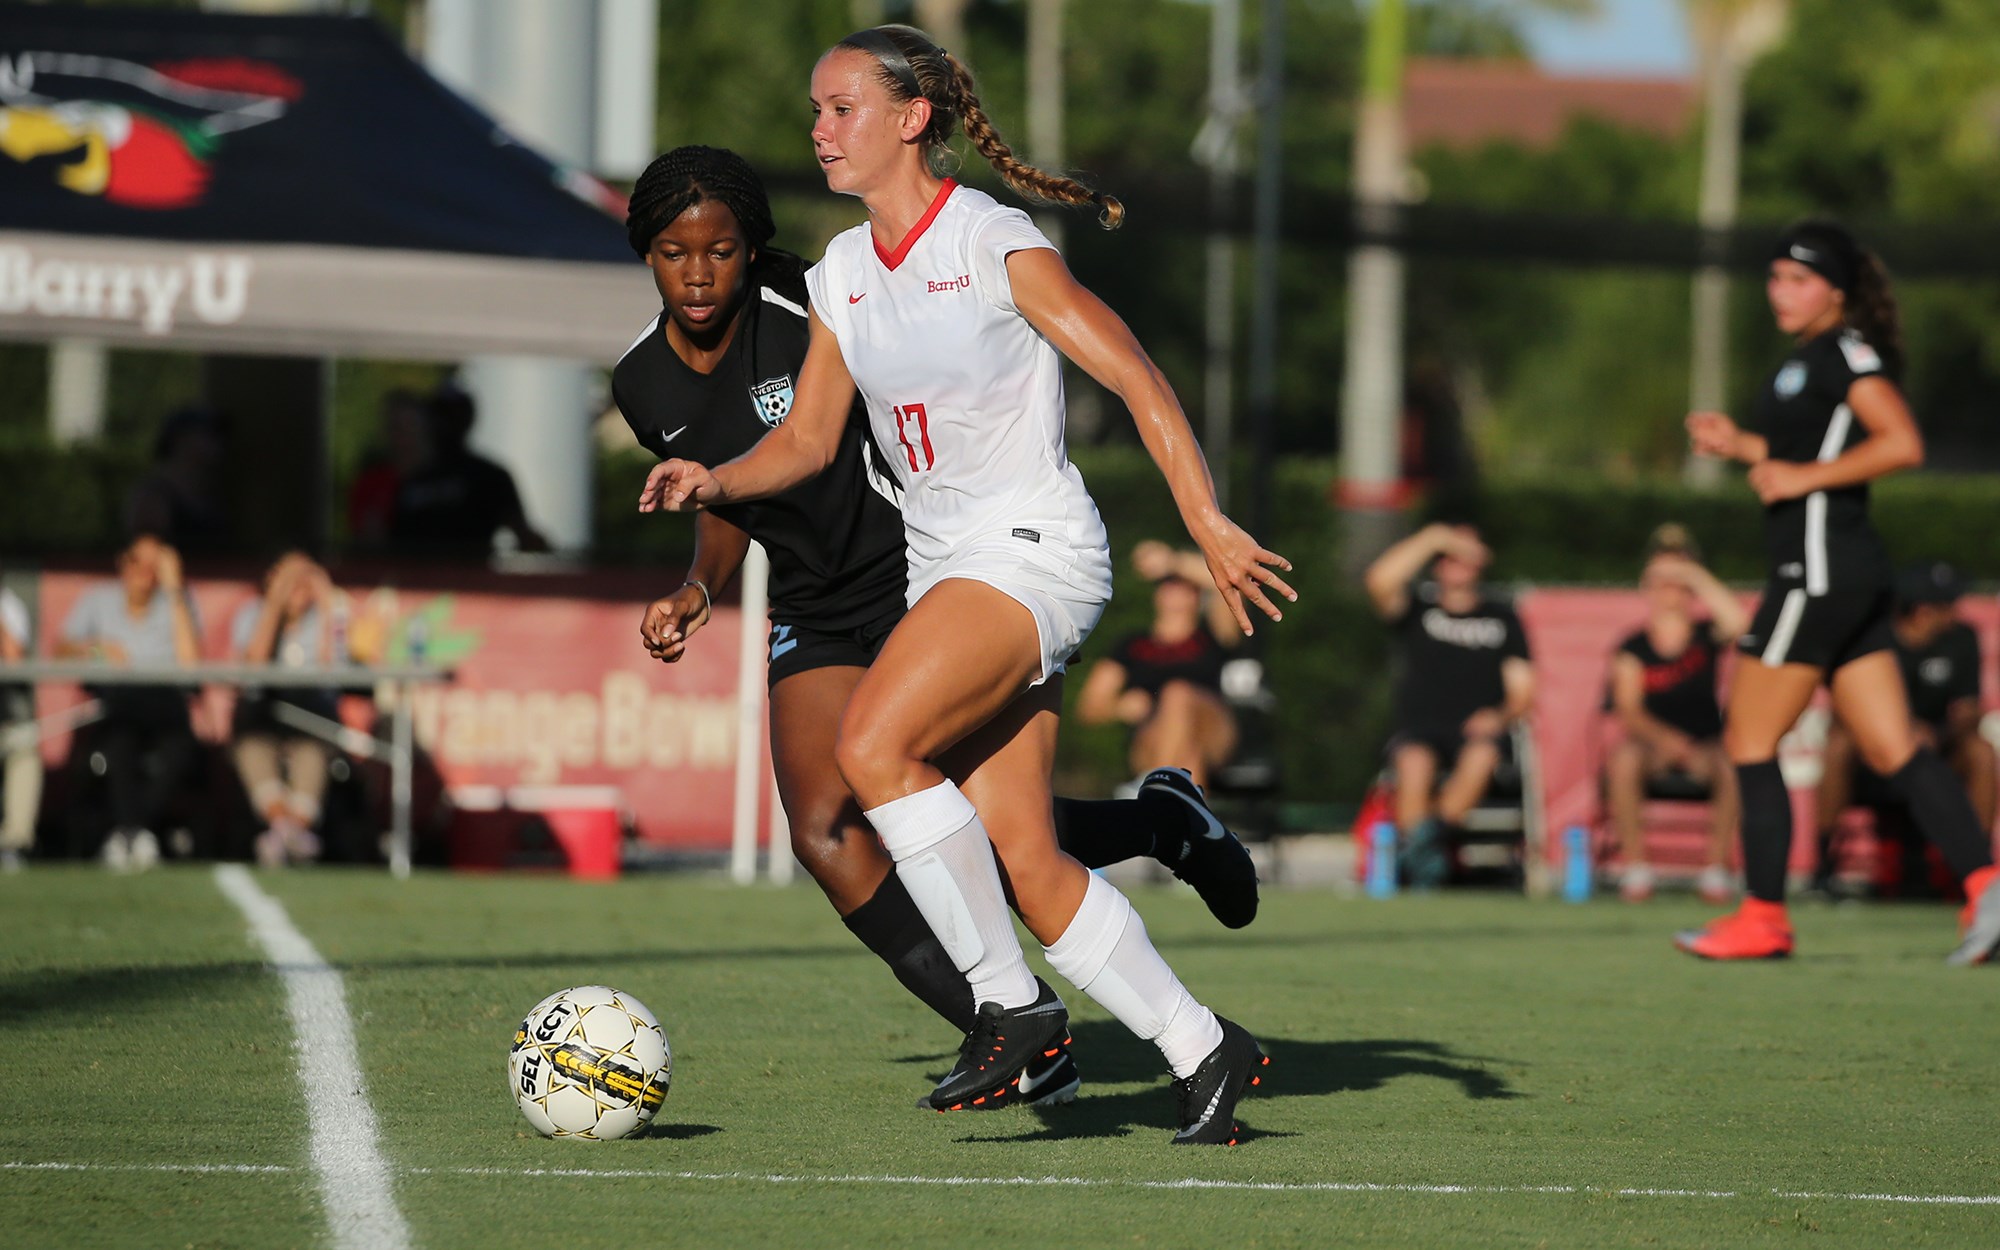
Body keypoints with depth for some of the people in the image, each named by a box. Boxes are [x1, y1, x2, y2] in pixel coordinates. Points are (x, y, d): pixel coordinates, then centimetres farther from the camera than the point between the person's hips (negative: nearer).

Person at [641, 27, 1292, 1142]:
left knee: (873, 744, -26)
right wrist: (715, 483, -4)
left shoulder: (994, 243, -12)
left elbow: (1136, 378, -13)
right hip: (944, 565, 7)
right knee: (1026, 867, 1)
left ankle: (1011, 1001, -16)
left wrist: (1209, 524, -21)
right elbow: (809, 436, 16)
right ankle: (1201, 1051, 13)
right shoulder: (843, 271, 10)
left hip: (1035, 547, -7)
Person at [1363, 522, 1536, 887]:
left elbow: (1522, 690, 14)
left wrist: (1500, 716, -9)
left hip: (1477, 731, 1)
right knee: (1414, 761, -38)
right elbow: (1379, 581, -10)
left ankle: (1424, 841, -37)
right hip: (1417, 730, -1)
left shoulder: (1501, 618, 18)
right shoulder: (1418, 607, 13)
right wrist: (1433, 537, -8)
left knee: (1481, 757, -37)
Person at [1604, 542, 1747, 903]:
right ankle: (1635, 866, -23)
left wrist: (1697, 575, -16)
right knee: (1625, 759, -34)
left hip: (1704, 746, 0)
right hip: (1651, 742, 0)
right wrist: (1665, 738, -26)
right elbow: (1627, 710, -7)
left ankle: (1716, 866, -19)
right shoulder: (1633, 649, 3)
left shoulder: (1707, 637, 3)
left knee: (1730, 764, -34)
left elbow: (1738, 621, -21)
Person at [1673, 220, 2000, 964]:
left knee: (1750, 743, -3)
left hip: (1821, 568, -10)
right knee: (1891, 750, 3)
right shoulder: (1809, 359, 18)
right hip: (1850, 574, 10)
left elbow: (1902, 445, -22)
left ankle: (1763, 917, 1)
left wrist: (1803, 476, -19)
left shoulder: (1847, 352, -11)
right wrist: (1740, 446, 16)